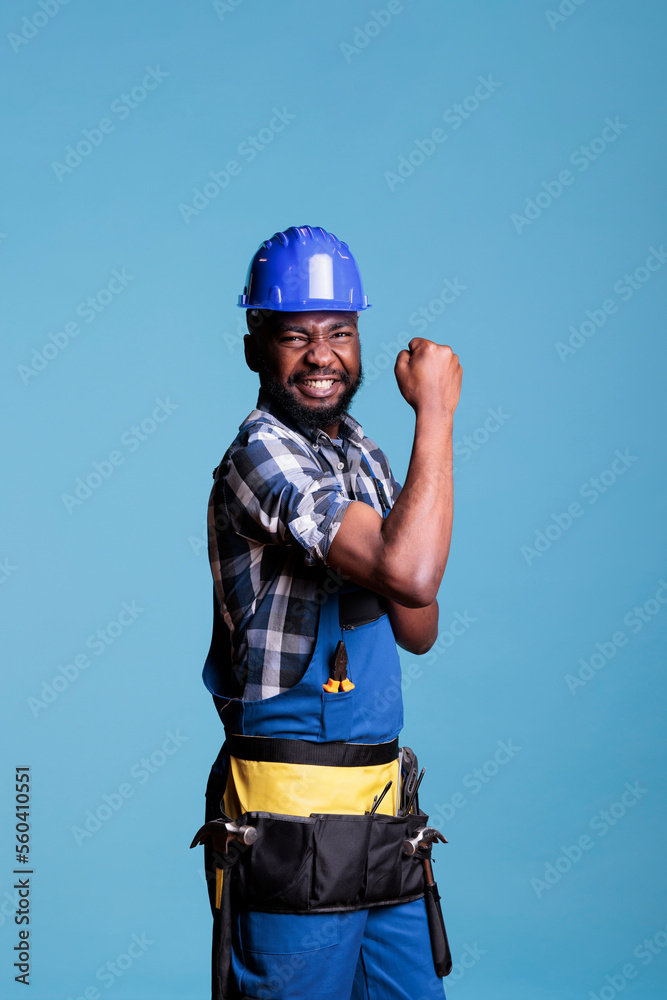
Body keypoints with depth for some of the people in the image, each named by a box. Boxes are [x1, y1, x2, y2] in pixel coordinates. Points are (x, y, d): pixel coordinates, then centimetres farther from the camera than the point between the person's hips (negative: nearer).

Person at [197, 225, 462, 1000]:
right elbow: (411, 574, -28)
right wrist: (434, 412, -19)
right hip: (295, 800, -8)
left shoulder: (362, 455, 13)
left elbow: (417, 631, 13)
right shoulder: (261, 455, -14)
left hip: (379, 790, 8)